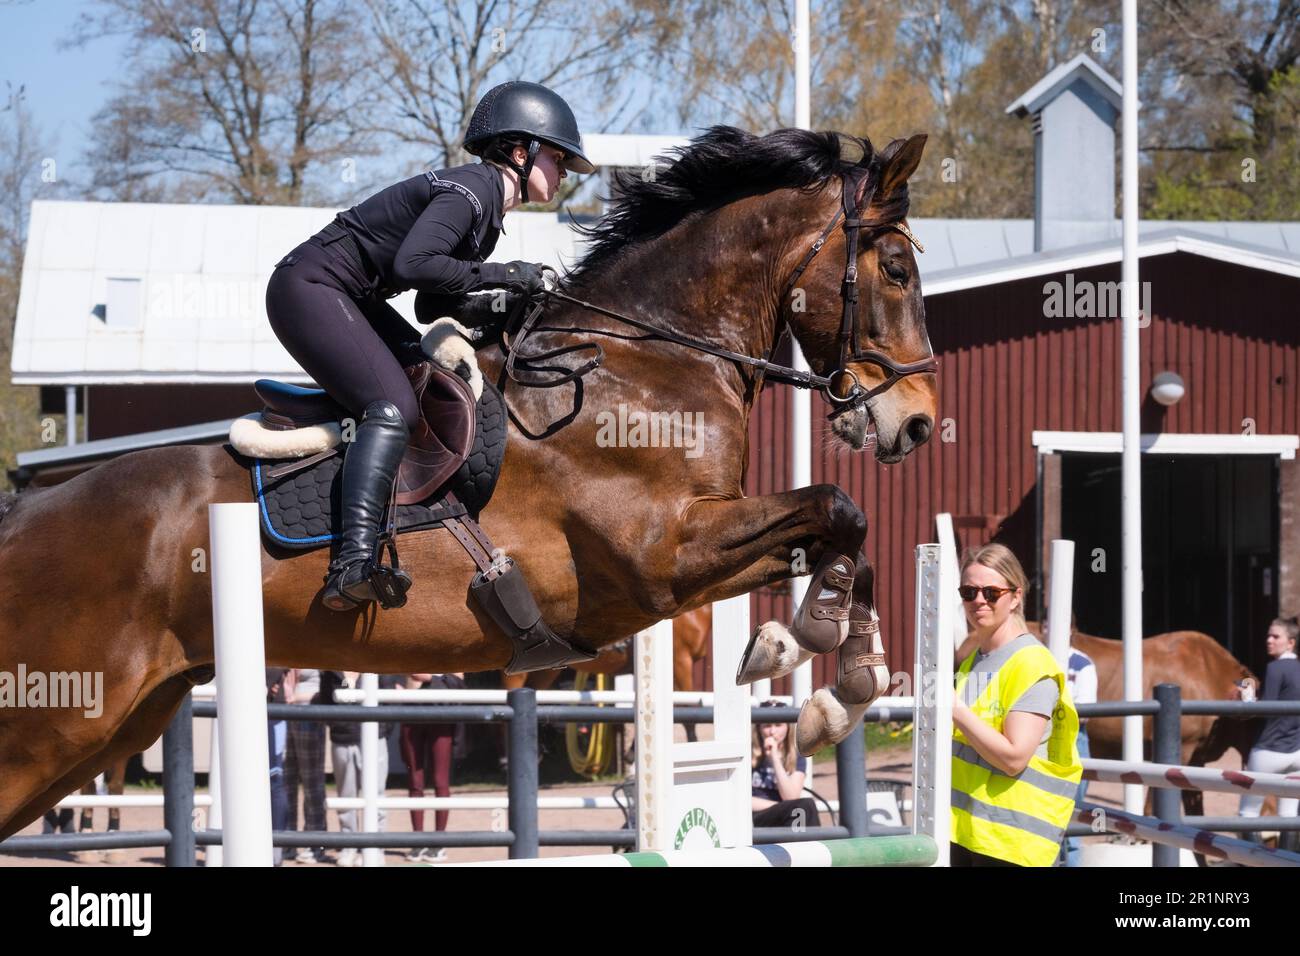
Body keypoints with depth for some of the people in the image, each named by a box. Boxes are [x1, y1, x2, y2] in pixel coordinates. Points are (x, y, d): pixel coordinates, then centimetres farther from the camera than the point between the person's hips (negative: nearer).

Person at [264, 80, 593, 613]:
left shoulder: (488, 206, 14)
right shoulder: (471, 190, -16)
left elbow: (437, 304, 14)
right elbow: (412, 264, -31)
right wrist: (501, 276, -23)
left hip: (350, 299, 11)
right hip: (308, 288, -11)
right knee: (394, 408, -25)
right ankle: (352, 567, -37)